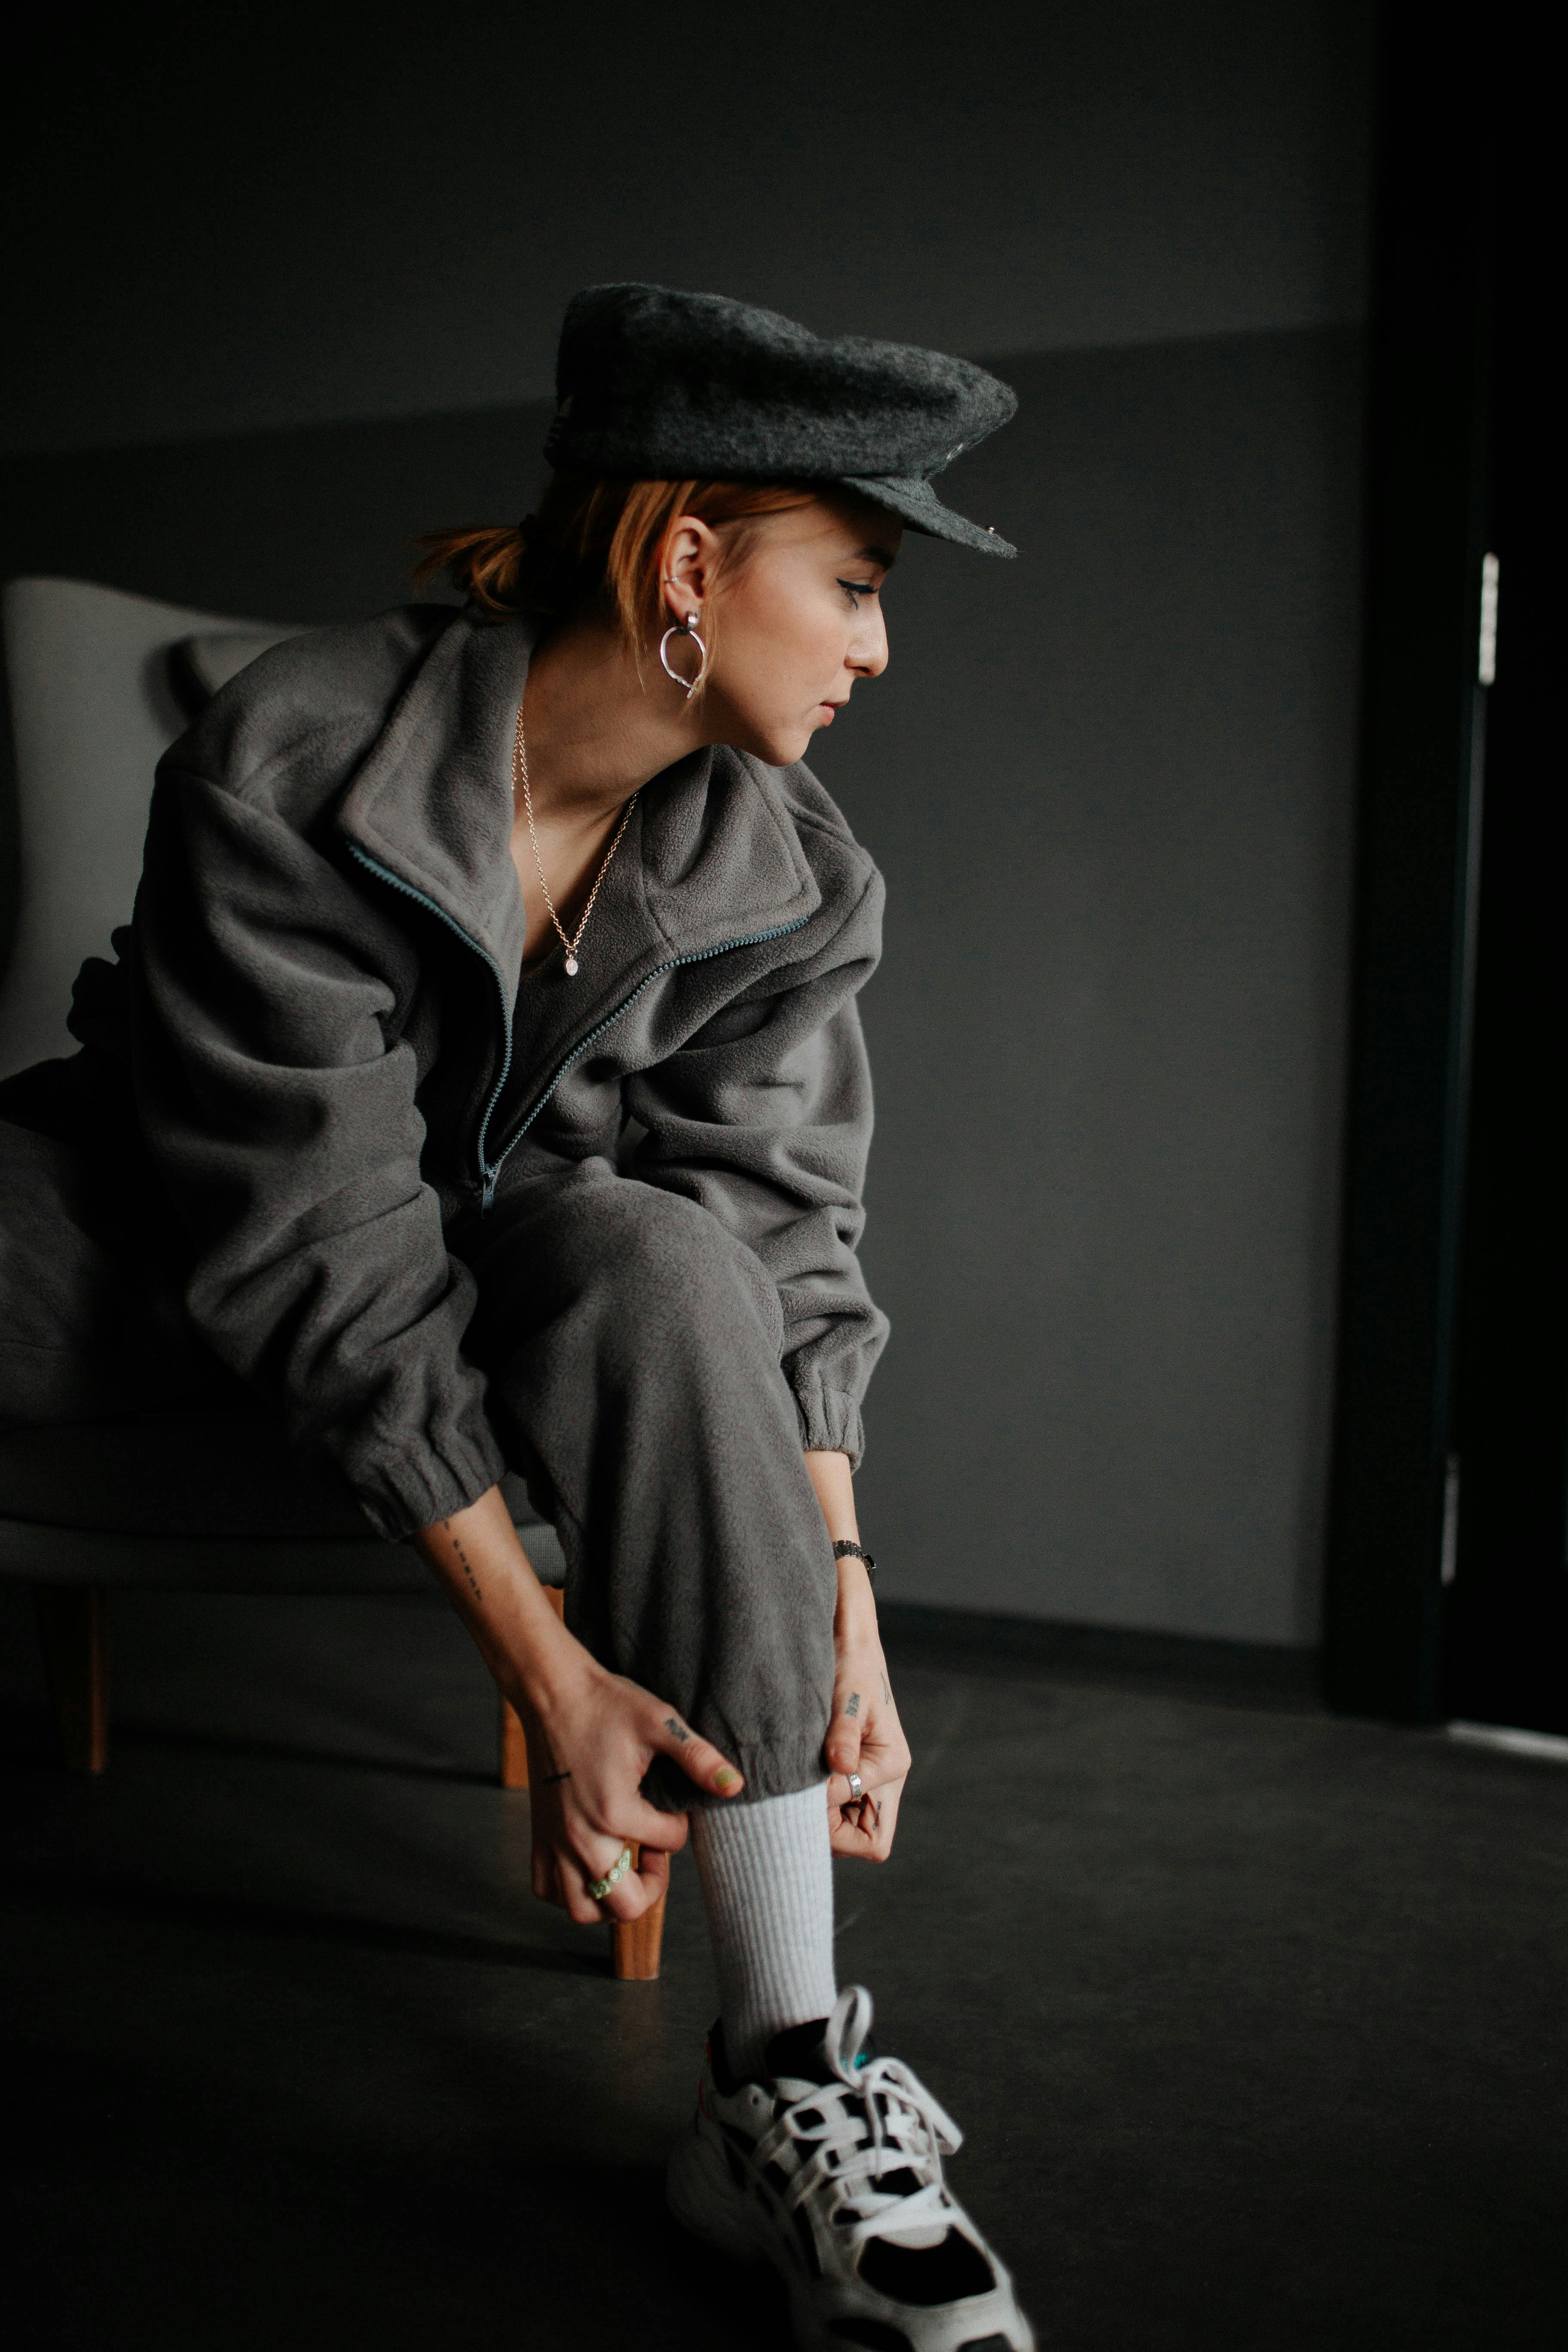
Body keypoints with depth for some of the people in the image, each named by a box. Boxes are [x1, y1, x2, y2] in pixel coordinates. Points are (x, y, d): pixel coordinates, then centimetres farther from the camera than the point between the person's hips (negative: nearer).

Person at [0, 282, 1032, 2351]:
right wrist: (545, 1663, -32)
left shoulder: (796, 881, -9)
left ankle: (792, 2092, -31)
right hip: (176, 1237, -2)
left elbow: (781, 1238, -11)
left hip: (522, 1259, 3)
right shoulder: (293, 762, -24)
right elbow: (324, 1246, -28)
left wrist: (841, 1602, -25)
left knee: (651, 1250, -34)